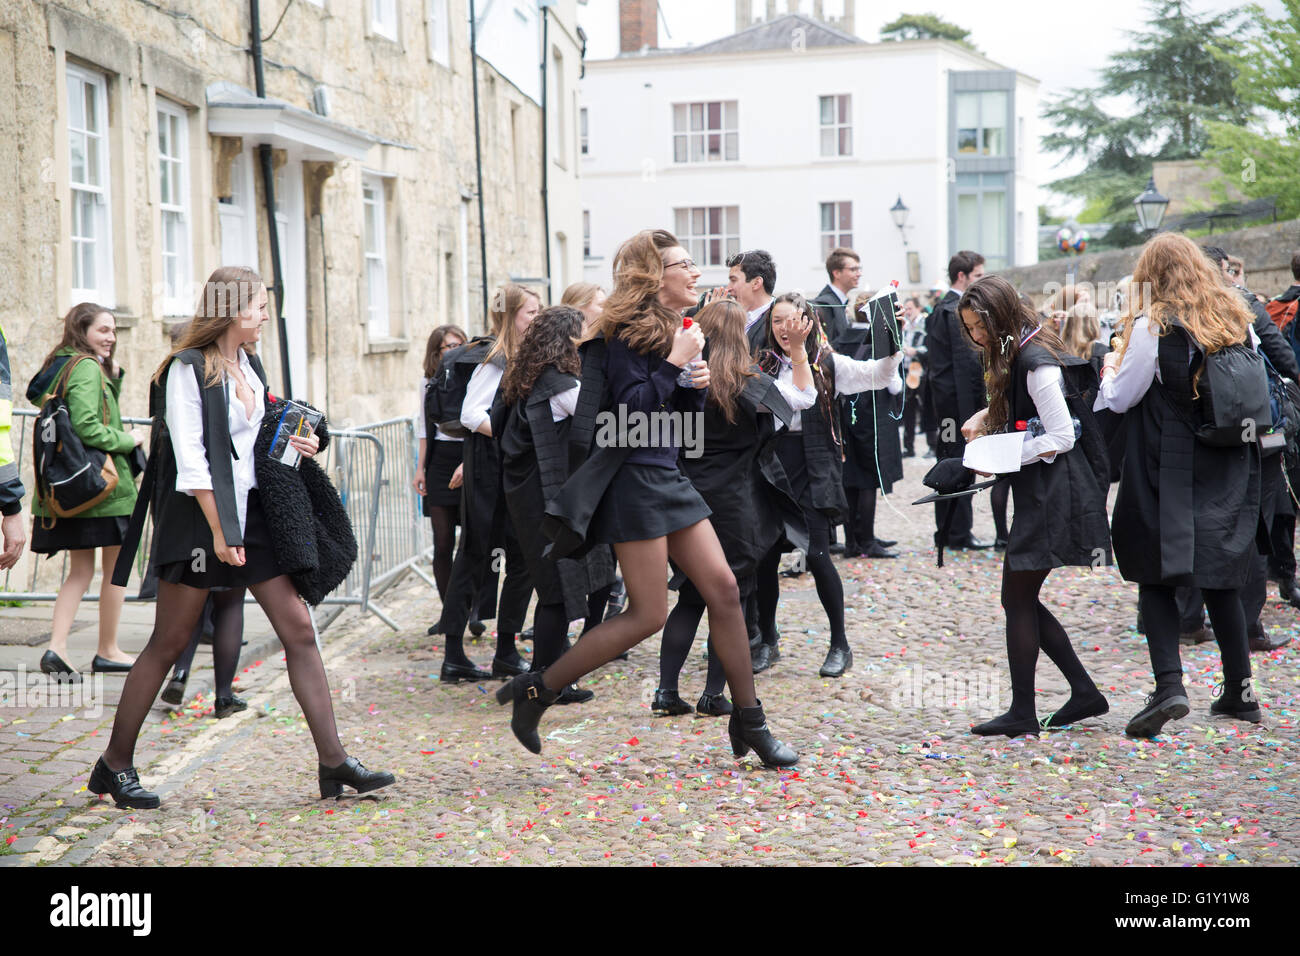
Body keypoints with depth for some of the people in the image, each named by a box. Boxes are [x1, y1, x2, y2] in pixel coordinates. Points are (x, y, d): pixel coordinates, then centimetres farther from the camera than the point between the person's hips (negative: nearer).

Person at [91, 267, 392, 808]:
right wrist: (219, 531, -19)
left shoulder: (249, 365, 14)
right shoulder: (188, 369, -10)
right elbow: (190, 457, -16)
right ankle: (114, 764, 13)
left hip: (252, 512, 7)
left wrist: (292, 444, 7)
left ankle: (333, 762, 1)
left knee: (299, 630, 0)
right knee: (169, 642, 0)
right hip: (199, 520, -7)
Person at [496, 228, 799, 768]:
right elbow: (632, 408, -21)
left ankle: (748, 723, 13)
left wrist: (696, 384, 1)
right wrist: (674, 364, -18)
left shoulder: (673, 329, 15)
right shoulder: (629, 330, -12)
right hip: (634, 481, -9)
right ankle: (536, 690, 3)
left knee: (724, 590, 5)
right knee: (649, 614, -7)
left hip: (669, 480, 9)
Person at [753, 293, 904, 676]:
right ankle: (767, 642, 21)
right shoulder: (764, 365, 9)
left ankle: (840, 645, 6)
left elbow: (878, 375, -9)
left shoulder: (828, 363, 0)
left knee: (817, 554, -9)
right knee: (765, 555, 4)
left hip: (812, 468, -3)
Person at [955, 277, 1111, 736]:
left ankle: (1022, 713, 4)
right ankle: (1084, 691, 16)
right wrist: (985, 416, 12)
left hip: (1052, 491, -10)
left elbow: (1061, 436, -19)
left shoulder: (1036, 362, -17)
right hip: (1039, 491, 10)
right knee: (1021, 599, 11)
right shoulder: (1017, 355, 13)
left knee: (1018, 599, -4)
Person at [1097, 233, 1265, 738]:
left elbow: (1120, 398, -7)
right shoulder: (1237, 318, 7)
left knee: (1156, 576, 0)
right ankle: (1239, 689, 17)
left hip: (1167, 470, -5)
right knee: (1220, 576, 13)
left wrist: (1111, 366, 10)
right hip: (1227, 471, 5)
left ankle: (1169, 685, -15)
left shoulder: (1153, 325, -11)